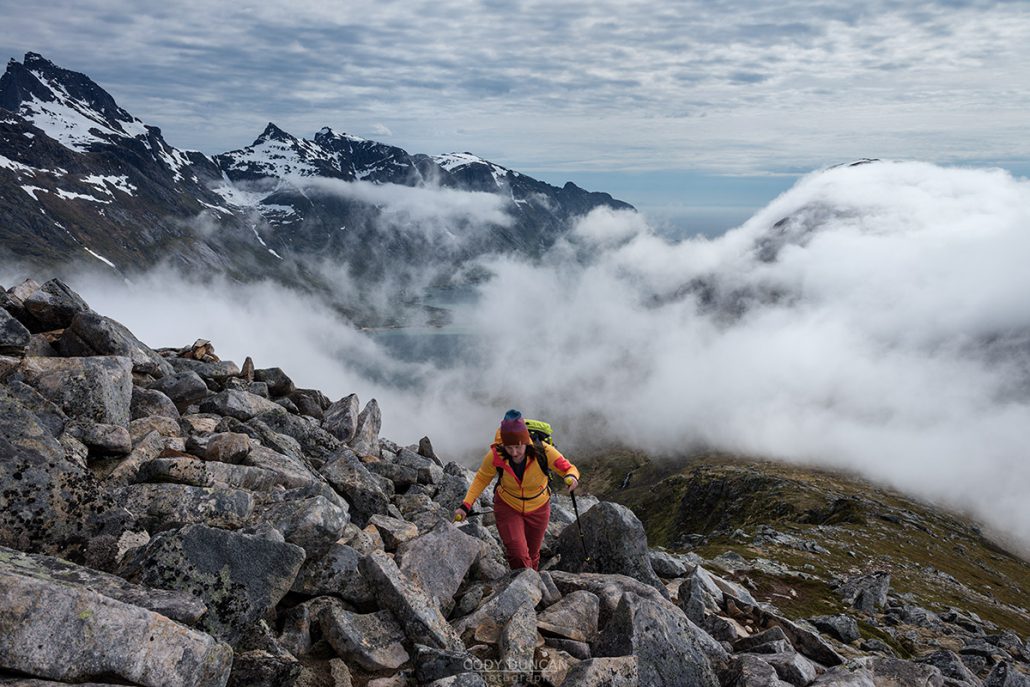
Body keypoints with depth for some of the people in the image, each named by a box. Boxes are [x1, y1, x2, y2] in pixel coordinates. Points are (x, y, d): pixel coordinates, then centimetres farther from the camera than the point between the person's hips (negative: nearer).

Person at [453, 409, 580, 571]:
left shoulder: (543, 452, -31)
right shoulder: (495, 456, -28)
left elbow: (569, 469, -22)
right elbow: (481, 478, -11)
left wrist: (572, 477, -46)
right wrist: (466, 505, -21)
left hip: (538, 508, 1)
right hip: (507, 507, -1)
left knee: (532, 554, 19)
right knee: (518, 555, -13)